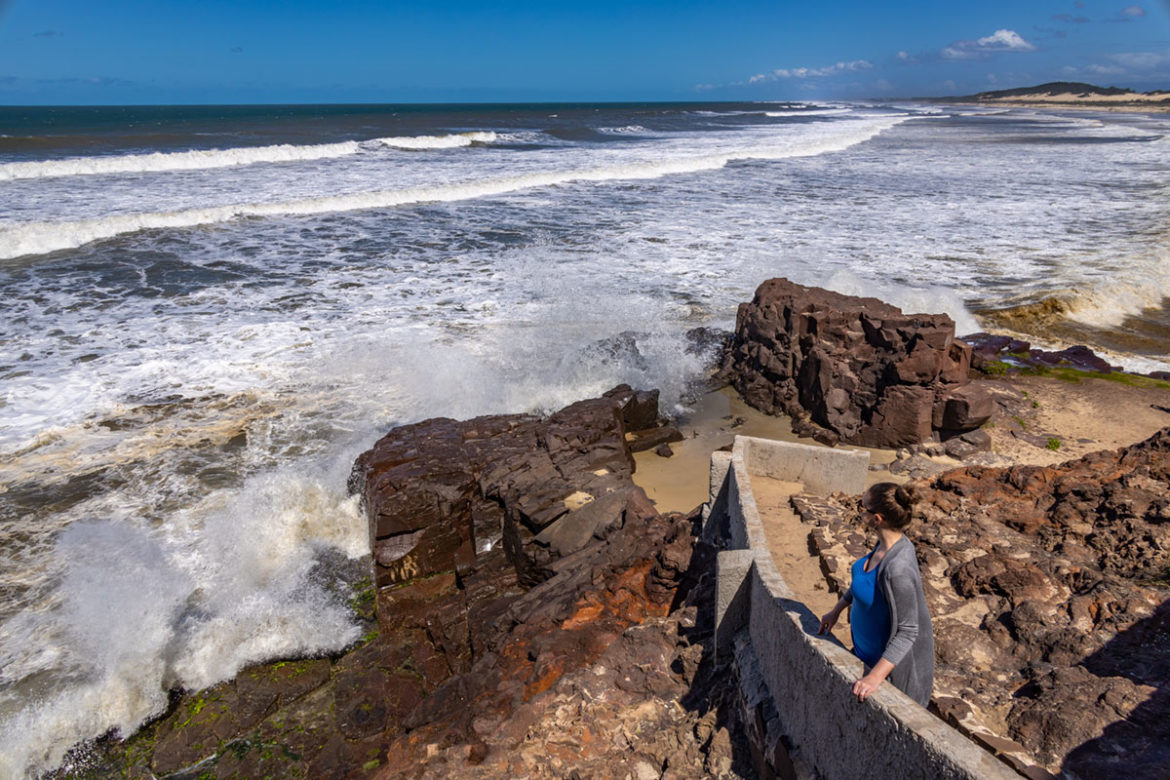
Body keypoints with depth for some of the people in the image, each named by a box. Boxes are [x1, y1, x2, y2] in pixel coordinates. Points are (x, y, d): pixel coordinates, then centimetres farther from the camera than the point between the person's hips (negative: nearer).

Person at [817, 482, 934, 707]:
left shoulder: (898, 568, -37)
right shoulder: (886, 543, -11)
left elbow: (907, 632, -30)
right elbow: (865, 578, 8)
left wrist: (875, 676, -30)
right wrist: (836, 610, 16)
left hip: (888, 660, -8)